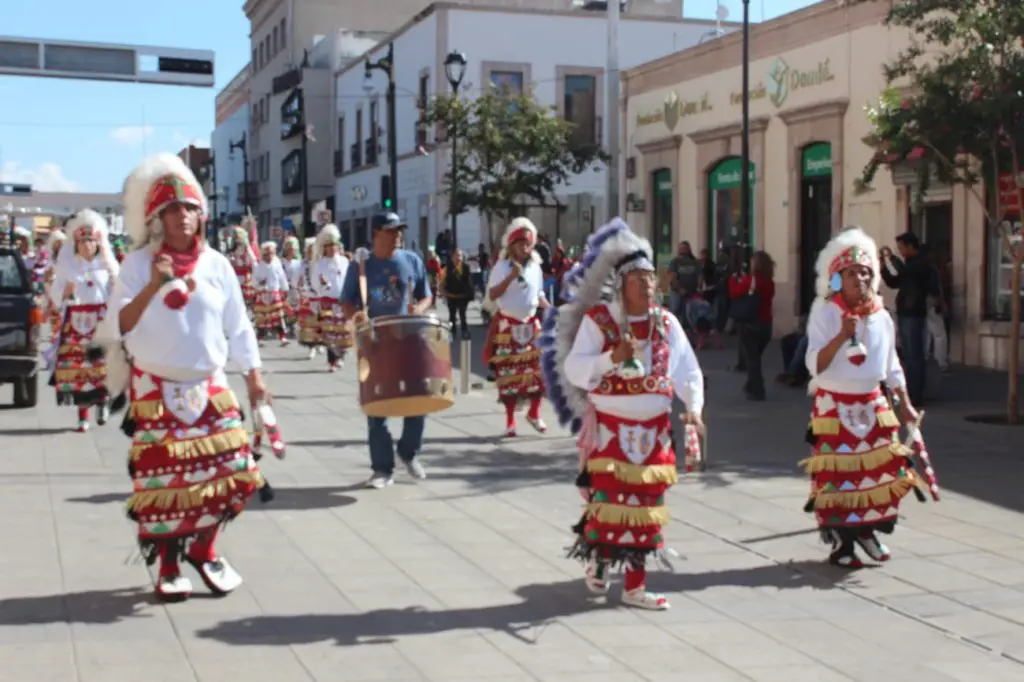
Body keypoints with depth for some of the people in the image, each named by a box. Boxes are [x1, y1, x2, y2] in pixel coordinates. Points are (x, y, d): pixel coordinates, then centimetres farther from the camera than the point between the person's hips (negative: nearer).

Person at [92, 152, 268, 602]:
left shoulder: (216, 264, 2)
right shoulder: (139, 265, -7)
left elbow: (238, 326, 8)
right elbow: (118, 327, -15)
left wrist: (254, 376, 7)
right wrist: (153, 287, -27)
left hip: (209, 387, 3)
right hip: (155, 390, -3)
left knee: (233, 473, 0)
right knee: (162, 481, -2)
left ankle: (203, 548, 23)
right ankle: (168, 567, 15)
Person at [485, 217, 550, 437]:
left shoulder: (535, 267, 7)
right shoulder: (502, 266, -8)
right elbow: (492, 295, -17)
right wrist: (511, 277, -26)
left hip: (531, 324, 4)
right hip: (507, 325, -4)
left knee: (538, 368, 0)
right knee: (509, 372, 1)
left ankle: (534, 413, 18)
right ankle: (510, 421, 9)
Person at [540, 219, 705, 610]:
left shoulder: (666, 323, 5)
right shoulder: (597, 319, -5)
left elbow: (688, 372, 2)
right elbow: (574, 370, -12)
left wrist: (693, 408, -15)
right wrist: (612, 358, -26)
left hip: (654, 429, 4)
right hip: (610, 428, -4)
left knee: (644, 505, 6)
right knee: (611, 500, -4)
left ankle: (634, 585, 13)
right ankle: (596, 560, 23)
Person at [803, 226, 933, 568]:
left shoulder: (881, 316, 4)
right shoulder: (824, 312, -9)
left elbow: (892, 365, 14)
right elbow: (815, 365, -17)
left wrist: (906, 405, 11)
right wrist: (842, 336, -28)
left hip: (872, 405, 4)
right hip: (834, 406, -4)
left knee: (883, 469, 2)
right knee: (838, 473, -3)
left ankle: (867, 530, 22)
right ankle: (841, 543, 10)